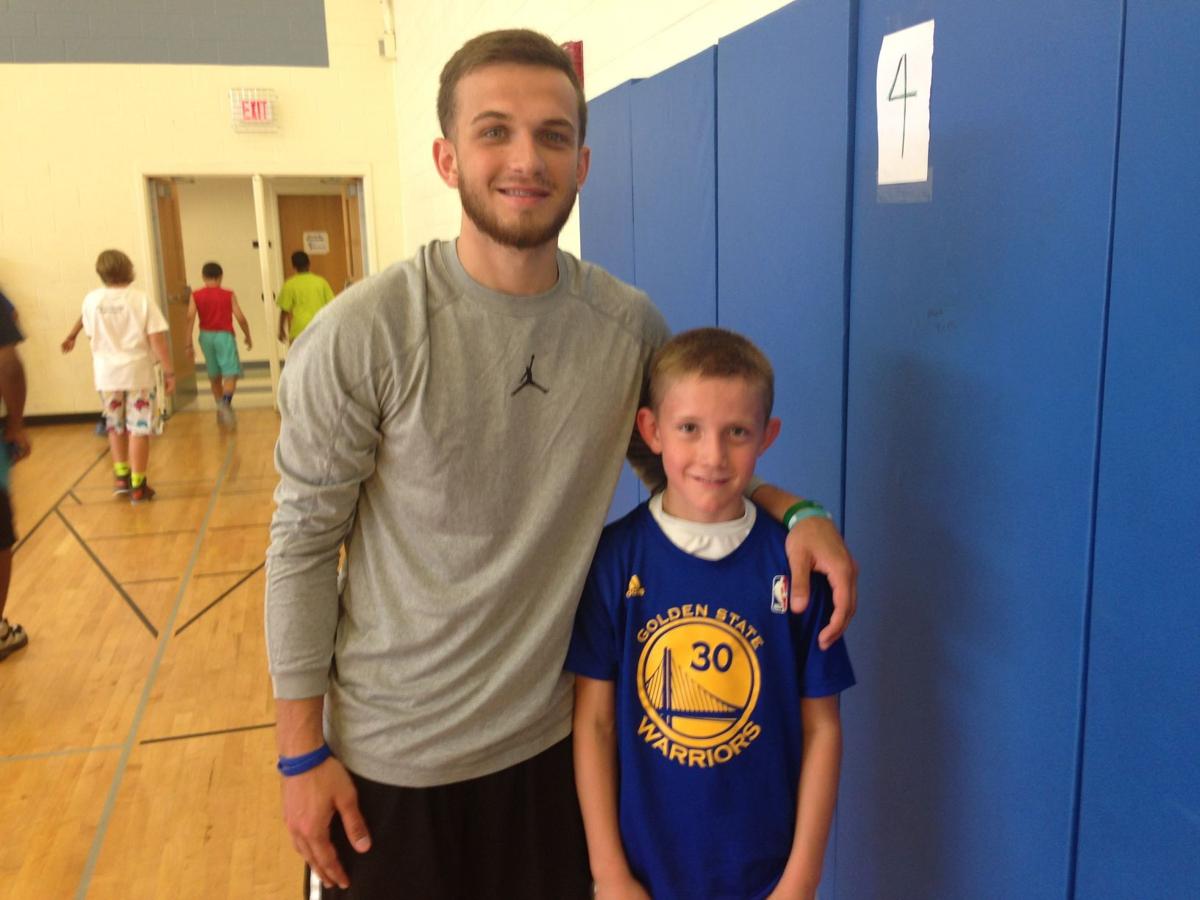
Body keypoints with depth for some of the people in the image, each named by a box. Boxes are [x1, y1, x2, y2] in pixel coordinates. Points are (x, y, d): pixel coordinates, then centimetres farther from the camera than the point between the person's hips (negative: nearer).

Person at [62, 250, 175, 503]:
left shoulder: (91, 300, -2)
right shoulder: (141, 299, -10)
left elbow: (92, 335, 9)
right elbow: (157, 339, -13)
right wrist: (169, 372, -8)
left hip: (106, 373, 3)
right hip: (137, 371, -3)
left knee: (116, 427, 21)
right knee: (138, 428, 4)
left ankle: (121, 476, 22)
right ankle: (138, 485, 7)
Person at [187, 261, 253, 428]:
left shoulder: (196, 296, 3)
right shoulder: (229, 295, -1)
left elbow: (190, 317, -7)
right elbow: (240, 318, -6)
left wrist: (189, 344, -6)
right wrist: (248, 336, 9)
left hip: (206, 336, 3)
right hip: (224, 335, -3)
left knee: (214, 376, 18)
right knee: (231, 374, -7)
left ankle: (221, 410, 28)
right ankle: (225, 402, -34)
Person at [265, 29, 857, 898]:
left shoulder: (630, 326, -7)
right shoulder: (362, 335, -17)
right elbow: (303, 546, -10)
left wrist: (791, 510, -12)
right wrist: (302, 753, -6)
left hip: (549, 737, 3)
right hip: (389, 756, -3)